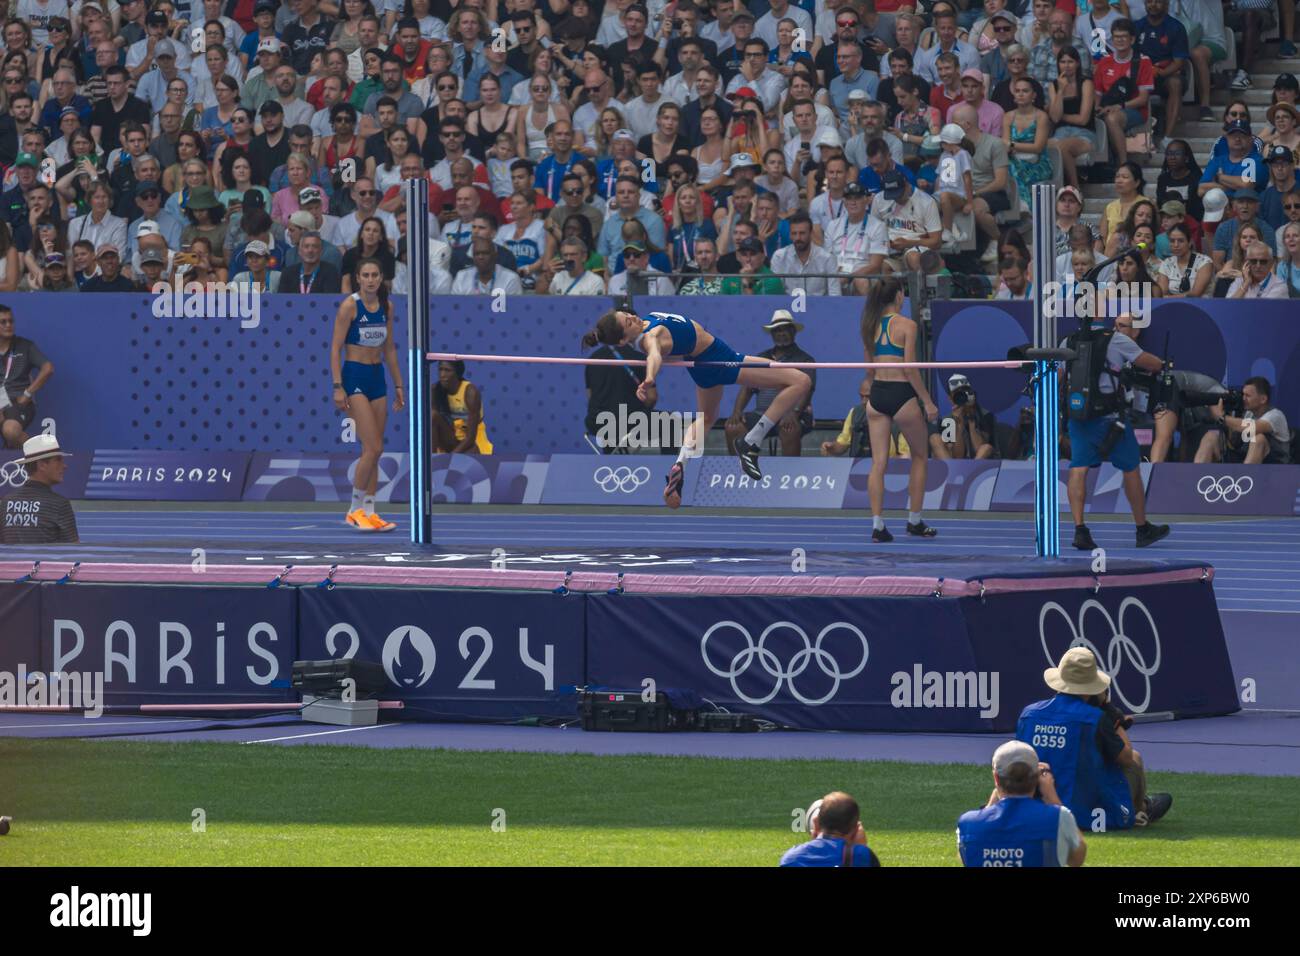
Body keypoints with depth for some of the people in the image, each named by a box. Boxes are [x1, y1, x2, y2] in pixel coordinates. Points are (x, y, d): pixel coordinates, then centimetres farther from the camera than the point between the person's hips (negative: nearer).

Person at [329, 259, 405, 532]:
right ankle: (356, 509, -2)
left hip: (377, 378, 6)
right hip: (354, 376, -6)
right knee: (373, 448, -13)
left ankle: (368, 512, 9)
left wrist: (398, 385, 16)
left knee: (374, 451, 5)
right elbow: (336, 348, -10)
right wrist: (337, 387, -17)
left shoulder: (386, 306, 9)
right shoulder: (349, 306, -9)